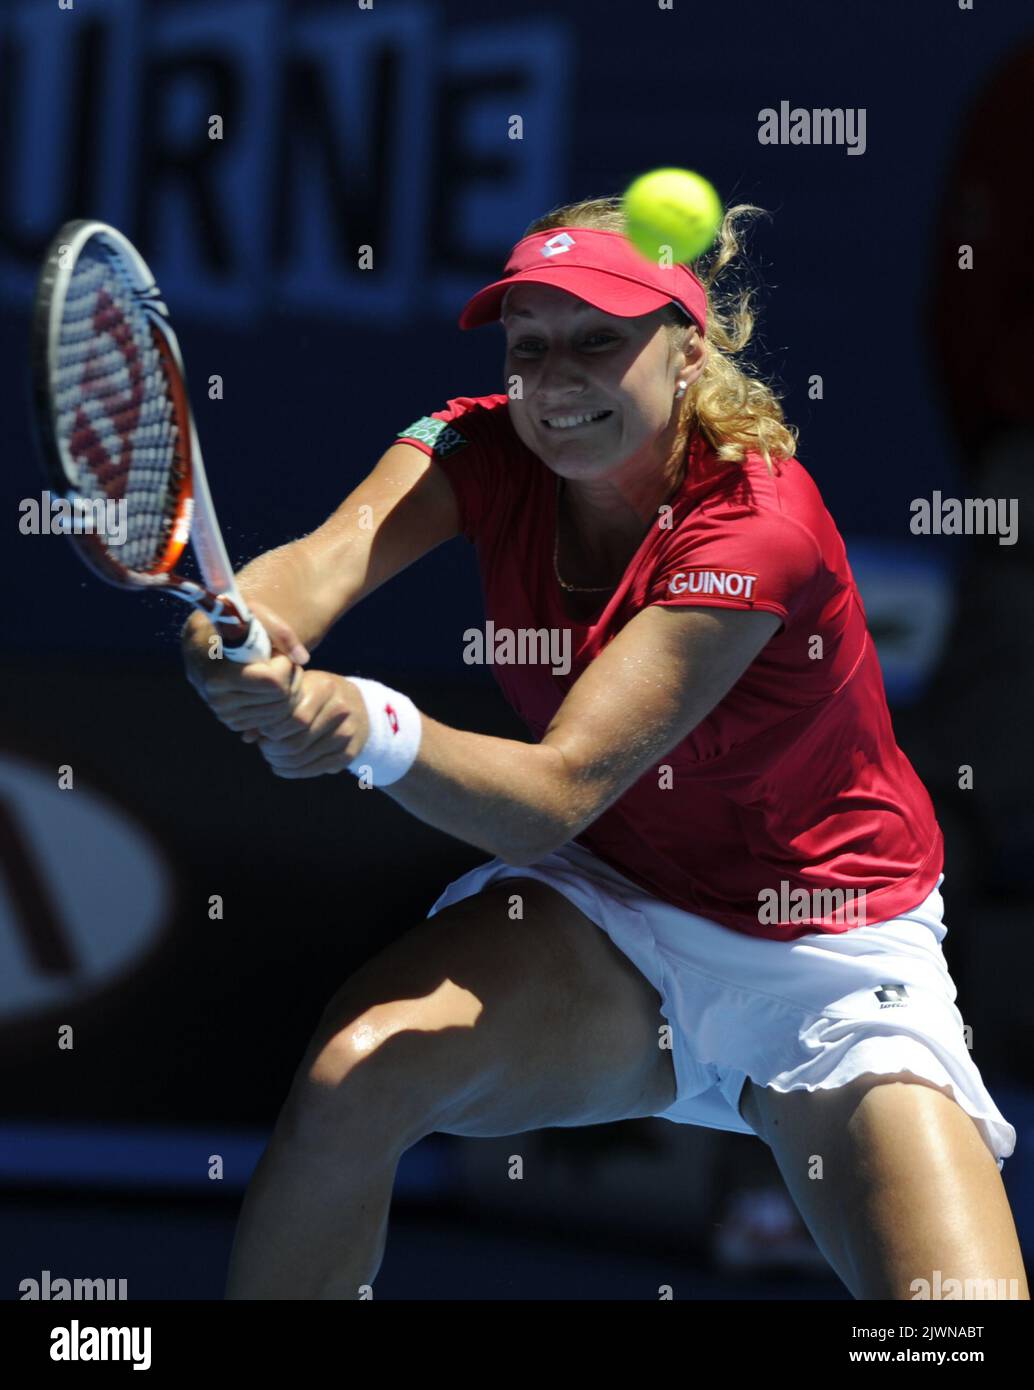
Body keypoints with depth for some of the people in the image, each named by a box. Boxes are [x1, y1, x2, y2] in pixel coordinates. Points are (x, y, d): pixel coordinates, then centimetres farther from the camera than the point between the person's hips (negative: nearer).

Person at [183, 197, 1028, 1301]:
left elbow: (558, 791, -34)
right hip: (608, 902, 4)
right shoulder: (483, 450, -9)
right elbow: (330, 555, -30)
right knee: (351, 1072, -25)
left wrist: (375, 730, -54)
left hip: (828, 960, -4)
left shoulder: (758, 529, -26)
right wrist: (246, 632, -54)